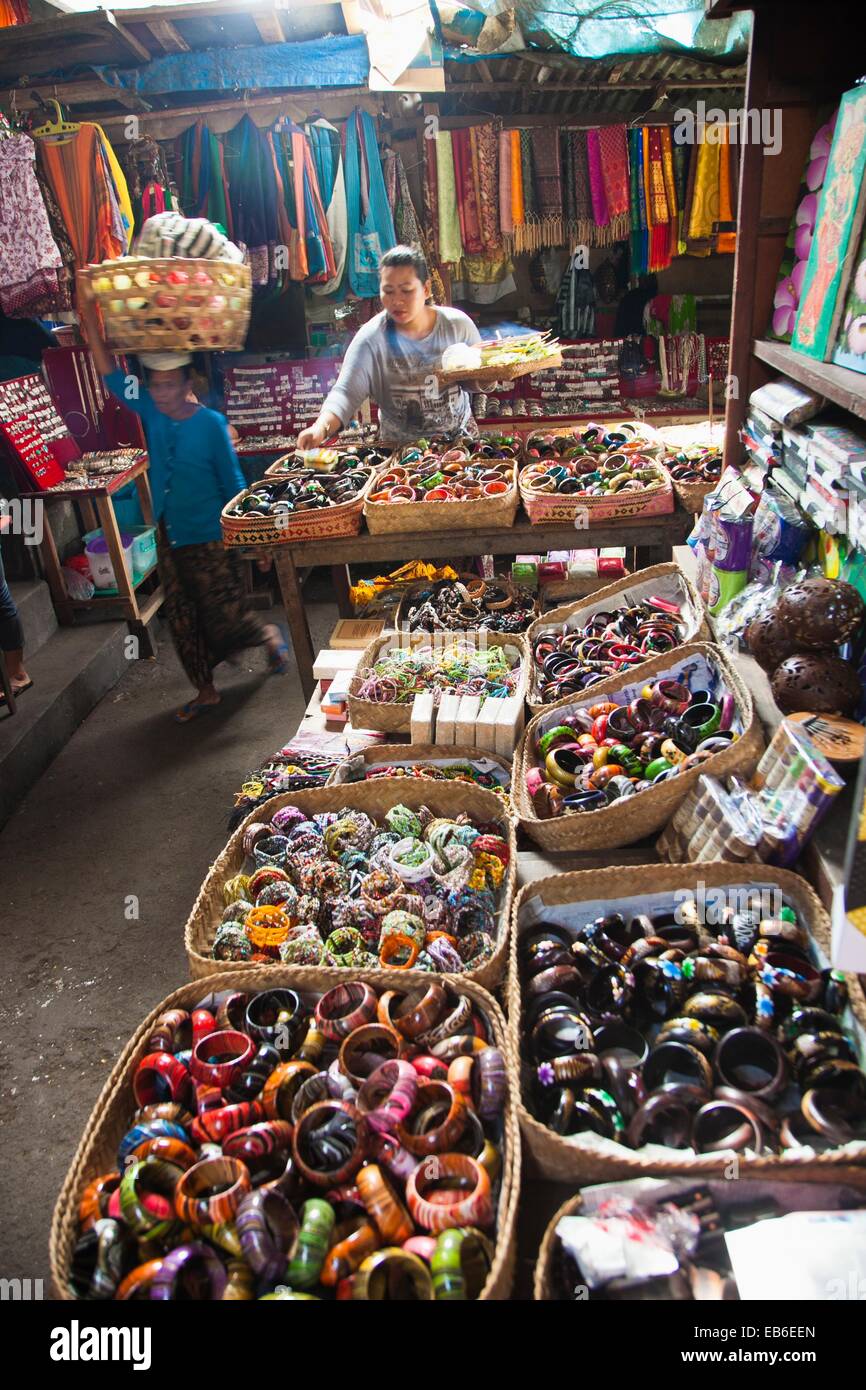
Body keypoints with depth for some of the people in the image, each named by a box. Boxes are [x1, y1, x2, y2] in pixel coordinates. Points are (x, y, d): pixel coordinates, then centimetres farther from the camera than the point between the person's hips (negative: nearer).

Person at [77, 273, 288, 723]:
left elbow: (232, 483, -8)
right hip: (168, 538, 5)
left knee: (226, 619, 1)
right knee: (182, 621, 11)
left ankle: (270, 636, 32)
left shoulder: (211, 424, -13)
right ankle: (205, 690, 26)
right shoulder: (150, 412, -1)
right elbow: (110, 373, -4)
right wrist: (89, 314, -12)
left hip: (209, 539, -5)